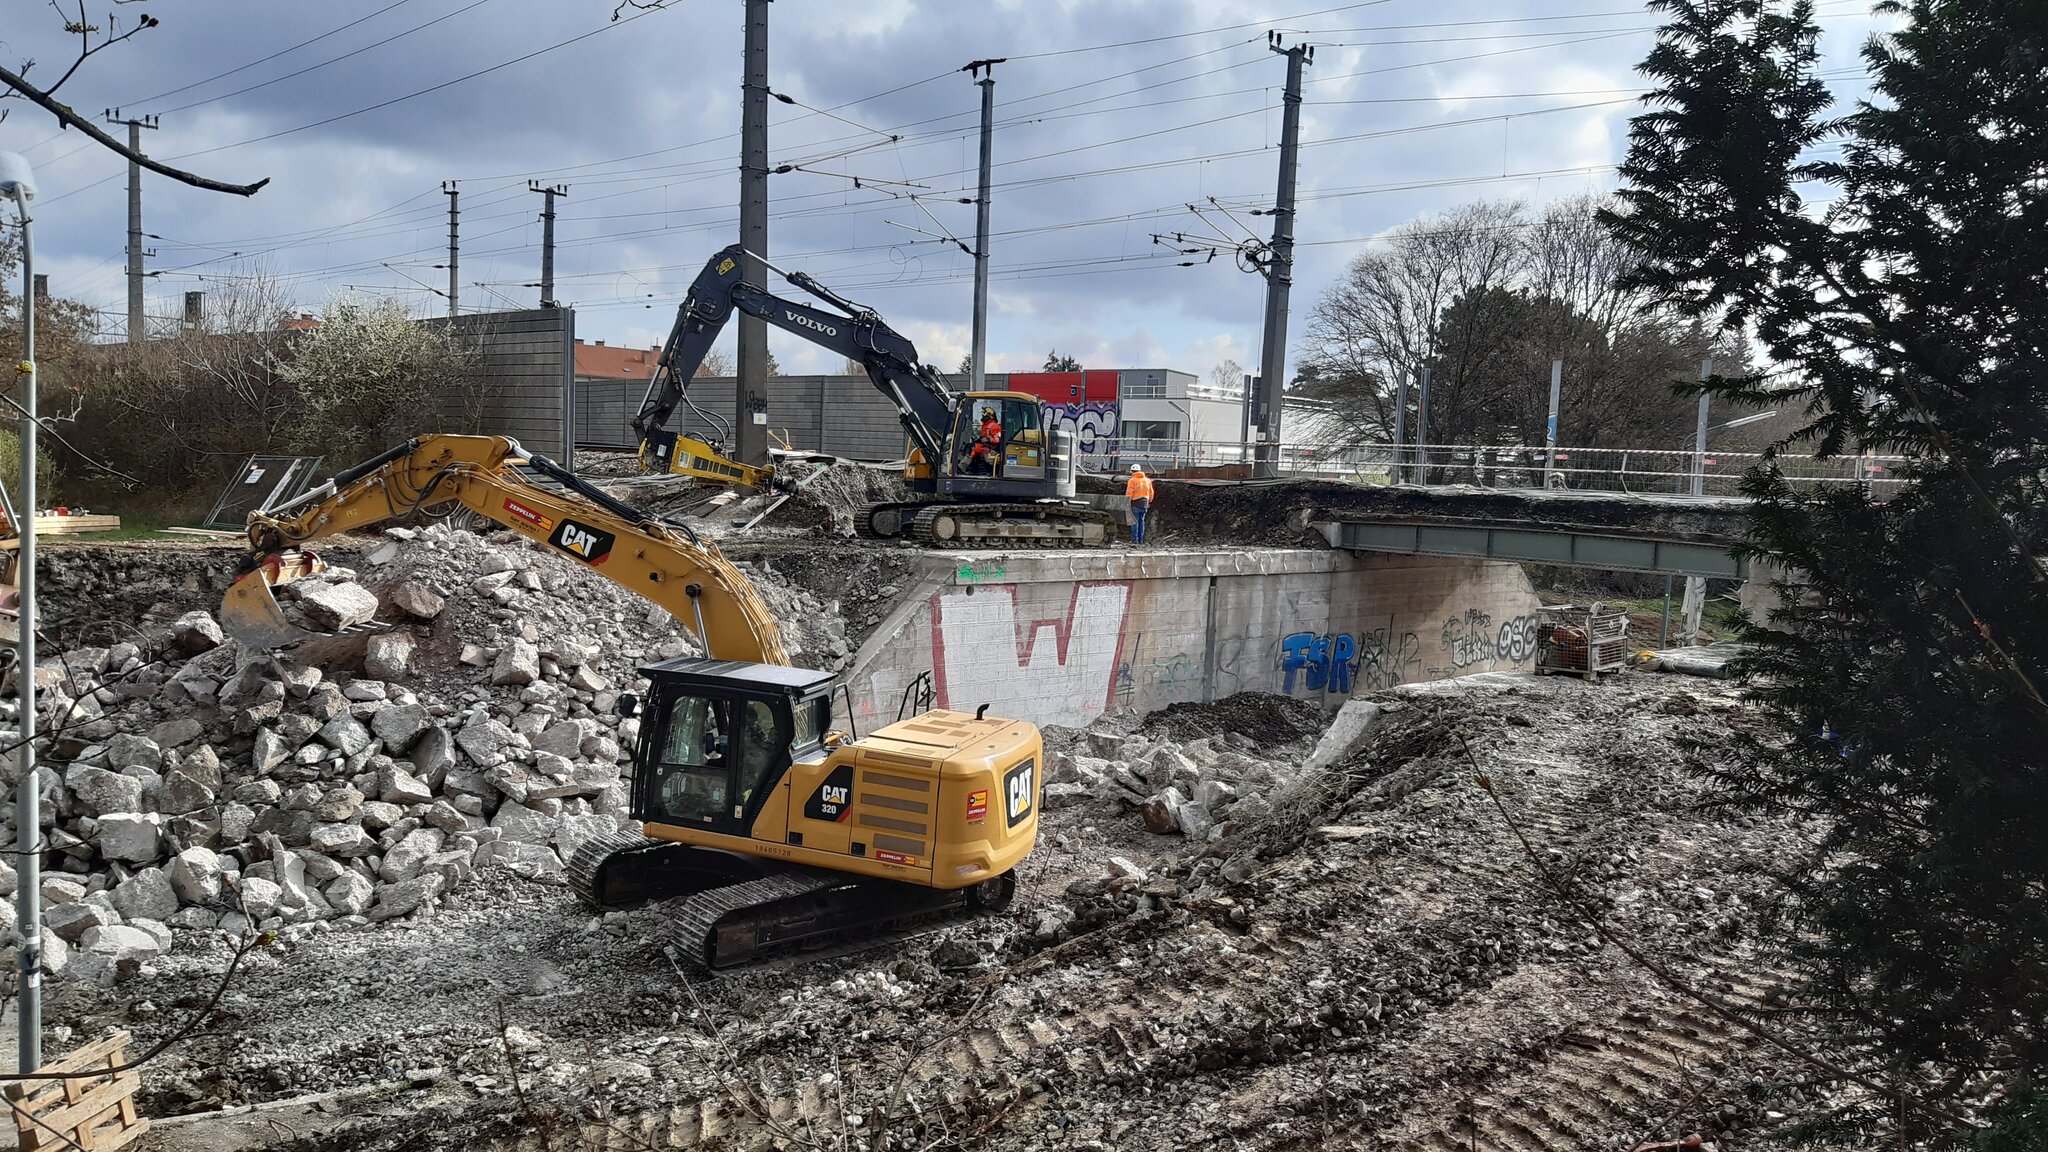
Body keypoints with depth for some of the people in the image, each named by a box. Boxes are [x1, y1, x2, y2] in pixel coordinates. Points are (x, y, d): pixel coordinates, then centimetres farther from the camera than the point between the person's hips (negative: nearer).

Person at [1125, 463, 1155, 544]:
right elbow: (1151, 493, 15)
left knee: (1135, 521, -1)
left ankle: (1135, 539, -5)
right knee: (1141, 521, 12)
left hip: (1135, 504, -5)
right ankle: (1141, 539, 11)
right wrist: (1149, 501, 27)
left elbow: (1129, 493, -12)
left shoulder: (1132, 480, -6)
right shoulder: (1147, 480, 12)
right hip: (1144, 504, 5)